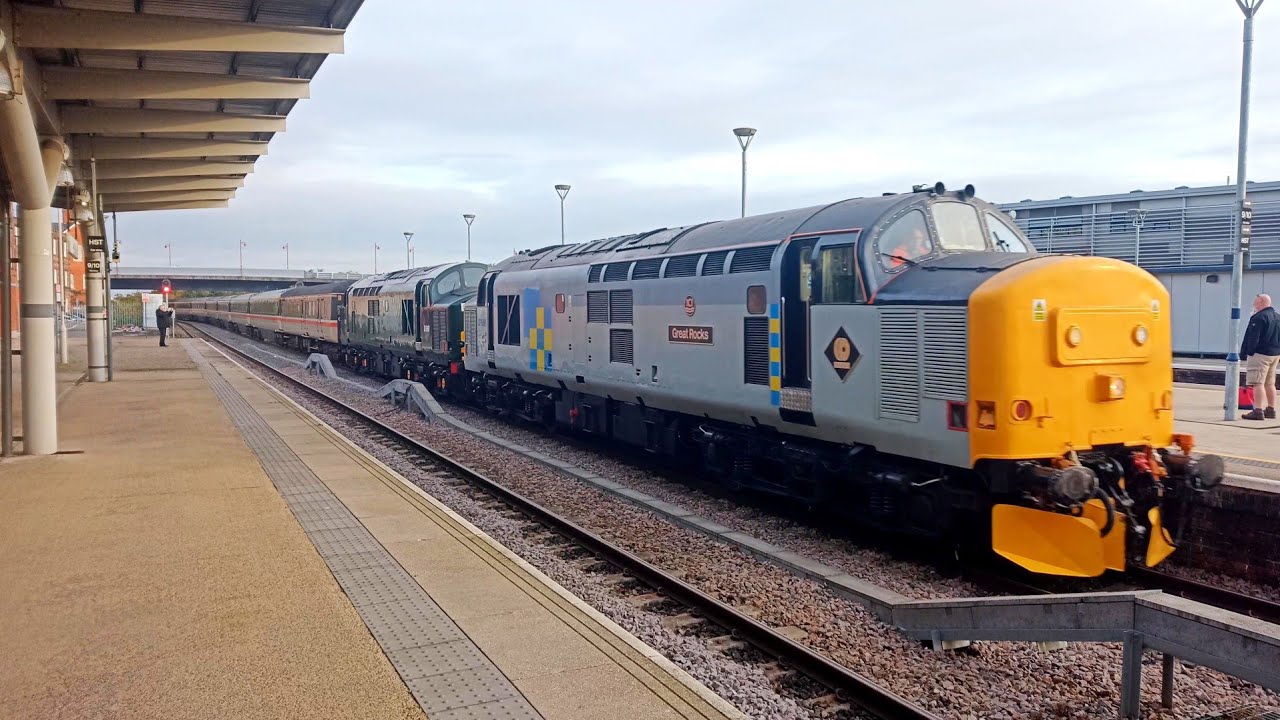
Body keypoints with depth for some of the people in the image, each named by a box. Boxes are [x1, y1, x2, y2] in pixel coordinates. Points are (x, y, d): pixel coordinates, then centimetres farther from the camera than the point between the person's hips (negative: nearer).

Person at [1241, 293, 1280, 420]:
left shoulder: (1259, 317, -15)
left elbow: (1253, 338, -19)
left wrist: (1248, 353, -15)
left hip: (1260, 354, -10)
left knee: (1258, 383, -10)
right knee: (1270, 383, 17)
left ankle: (1258, 411, -14)